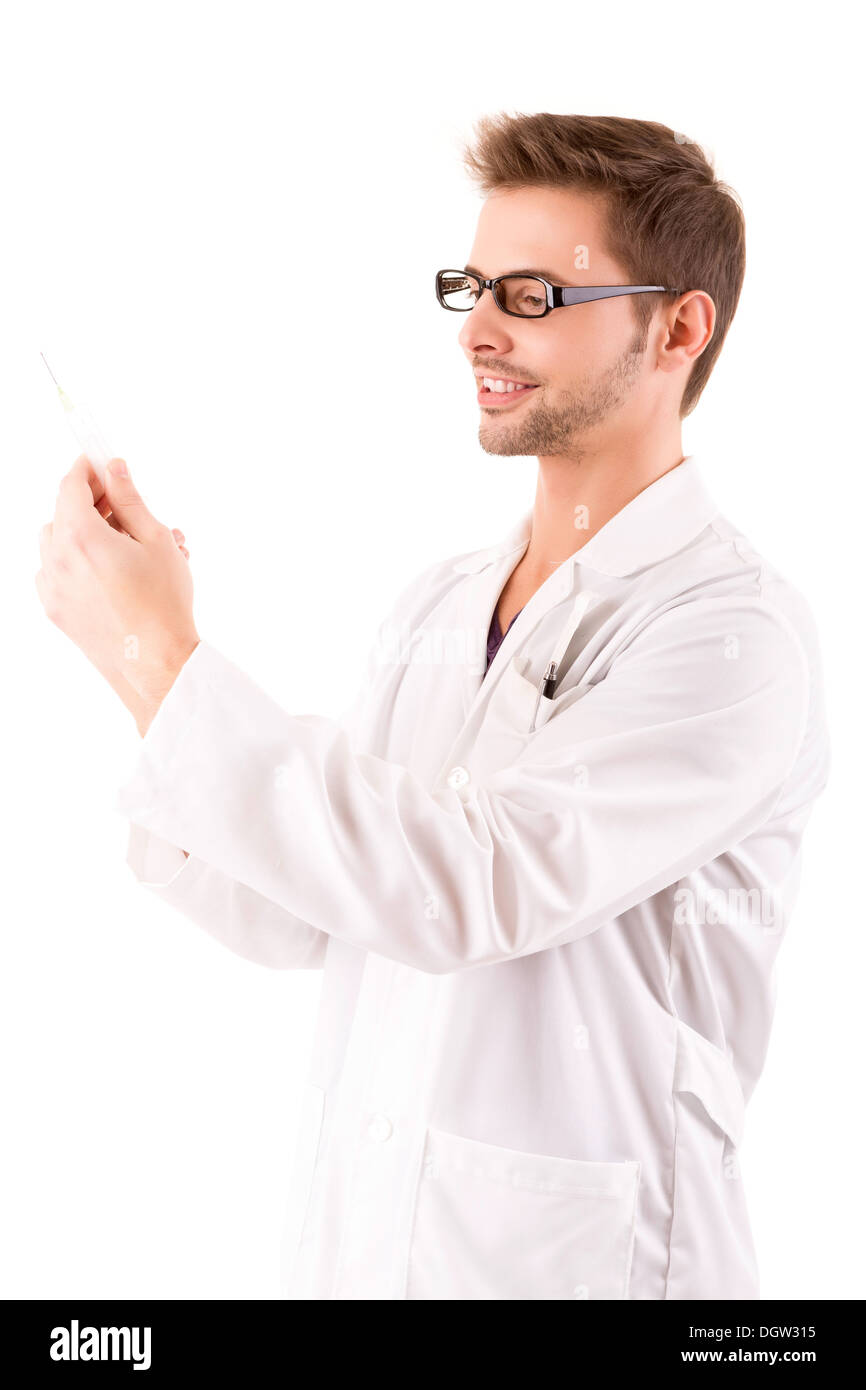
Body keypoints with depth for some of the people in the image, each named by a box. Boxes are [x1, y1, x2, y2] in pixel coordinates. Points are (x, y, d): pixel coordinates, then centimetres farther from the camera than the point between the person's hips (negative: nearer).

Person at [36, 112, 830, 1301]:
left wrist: (164, 656, -23)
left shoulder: (735, 632, -16)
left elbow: (465, 887, -26)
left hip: (568, 1251, -6)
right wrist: (148, 670, -9)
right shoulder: (436, 604, 7)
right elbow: (302, 916, 5)